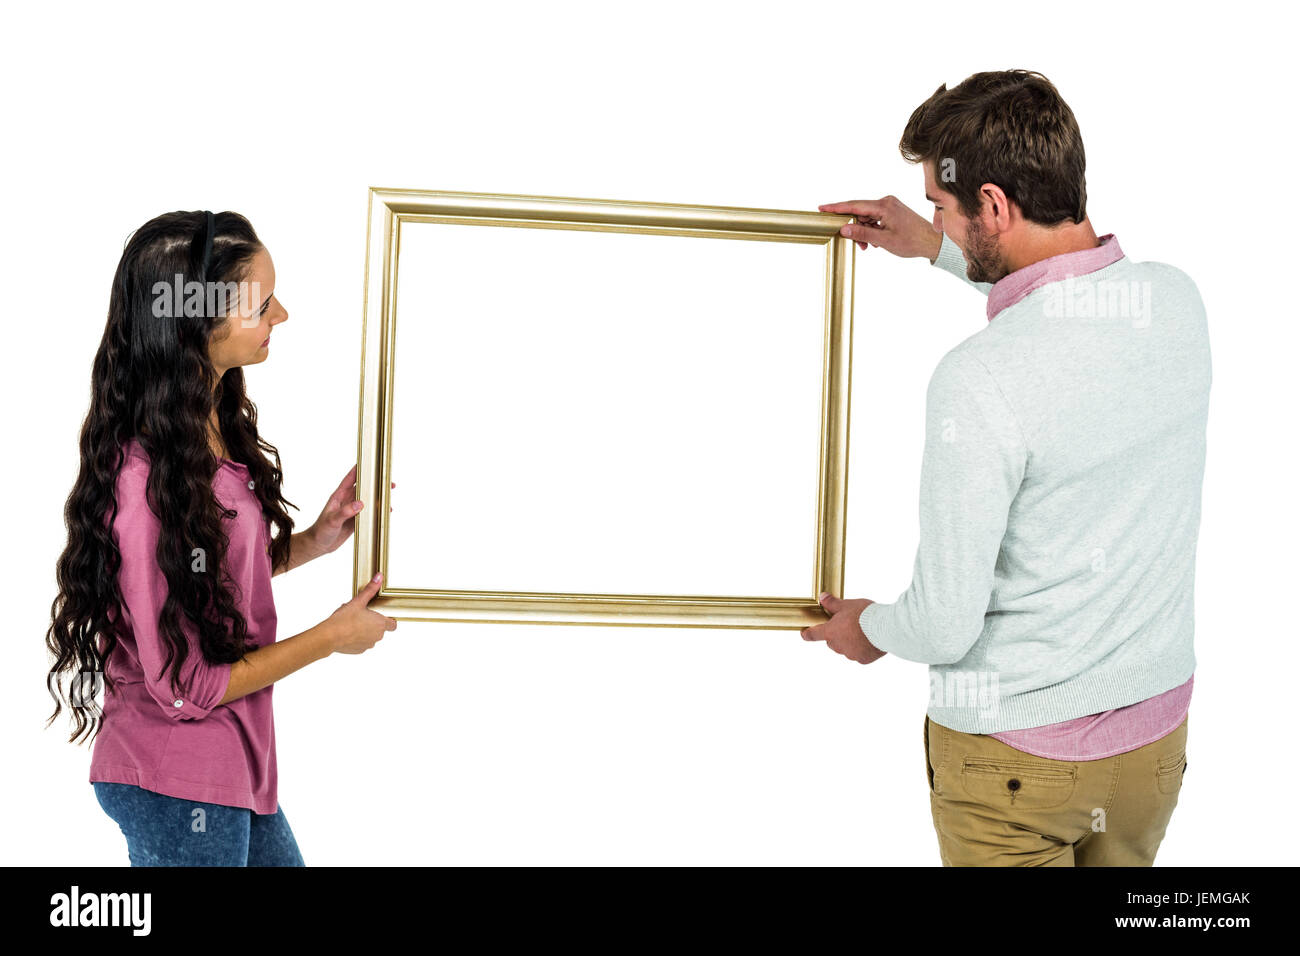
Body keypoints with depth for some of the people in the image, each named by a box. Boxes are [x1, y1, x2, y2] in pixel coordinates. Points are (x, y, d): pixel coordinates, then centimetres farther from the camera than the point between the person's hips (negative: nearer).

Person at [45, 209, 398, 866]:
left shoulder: (215, 428, 1)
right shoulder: (145, 484, -27)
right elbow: (186, 688, -22)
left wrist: (316, 540, -1)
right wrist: (331, 637, -12)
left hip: (233, 764, 9)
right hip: (176, 792, -9)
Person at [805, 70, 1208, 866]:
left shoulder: (979, 379, -28)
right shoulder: (1180, 300, -7)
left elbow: (946, 624, -21)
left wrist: (870, 629, 1)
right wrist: (935, 249, 24)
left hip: (1016, 753, -6)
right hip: (1155, 729, 6)